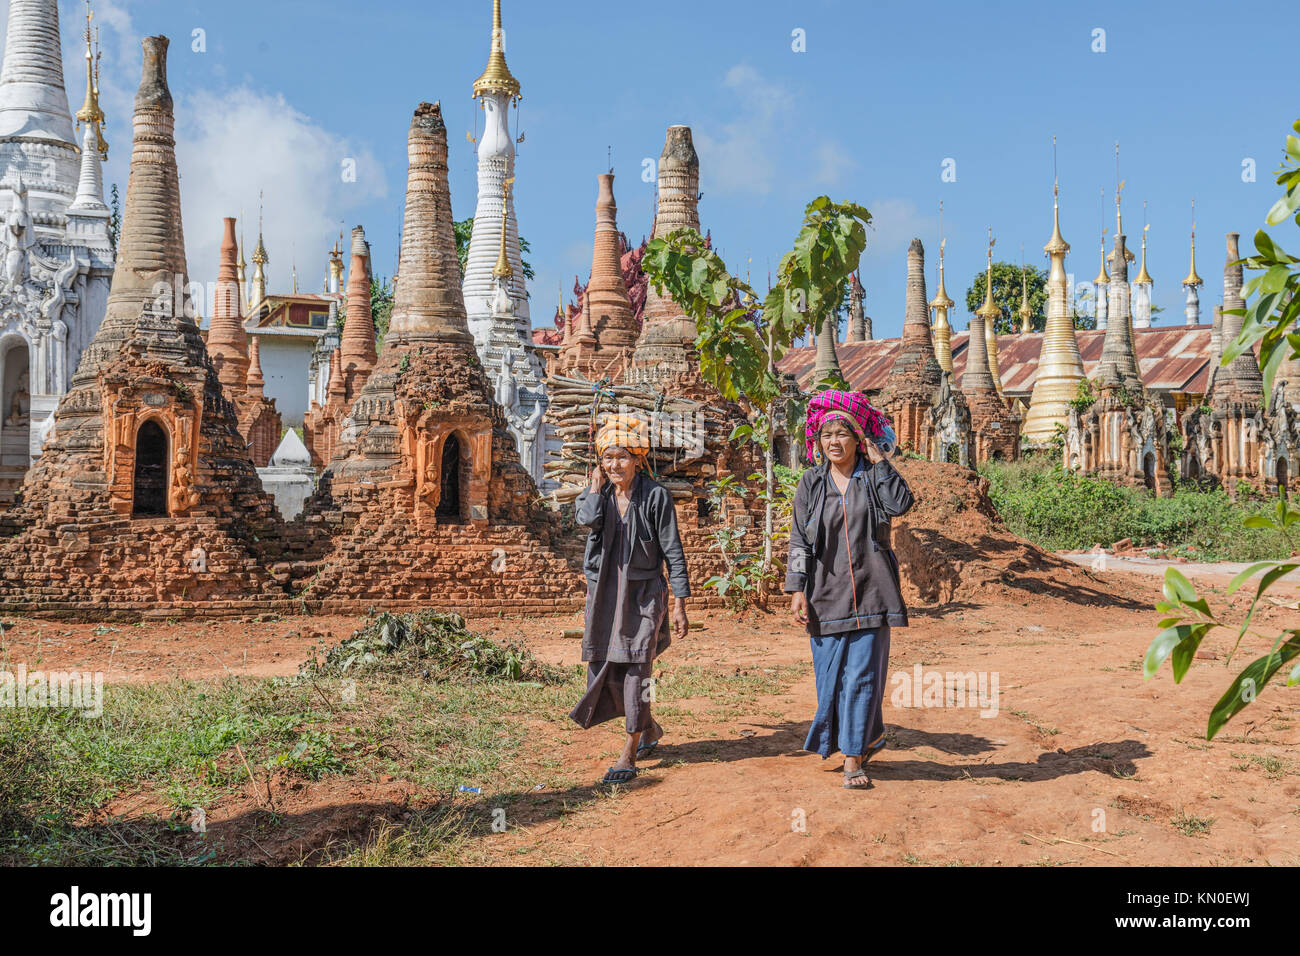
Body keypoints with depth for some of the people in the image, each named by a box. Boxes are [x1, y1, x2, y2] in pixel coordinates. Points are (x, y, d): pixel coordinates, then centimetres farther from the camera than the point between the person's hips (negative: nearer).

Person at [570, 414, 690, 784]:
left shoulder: (656, 496, -7)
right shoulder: (595, 494, 5)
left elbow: (673, 552, -6)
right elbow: (588, 518, -20)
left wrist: (680, 604, -9)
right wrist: (597, 486, -8)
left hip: (643, 593, -4)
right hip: (604, 593, 5)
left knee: (635, 670, -6)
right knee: (605, 670, 8)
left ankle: (629, 754, 3)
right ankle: (650, 728, 32)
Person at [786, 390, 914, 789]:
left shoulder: (874, 477, 3)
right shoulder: (811, 483, 5)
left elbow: (901, 503, -18)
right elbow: (799, 539, 3)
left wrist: (878, 461, -12)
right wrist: (797, 589, -4)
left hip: (869, 591, -1)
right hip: (826, 594, 2)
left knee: (863, 675, -2)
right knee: (831, 676, 6)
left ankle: (854, 760, 6)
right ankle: (870, 735, 29)